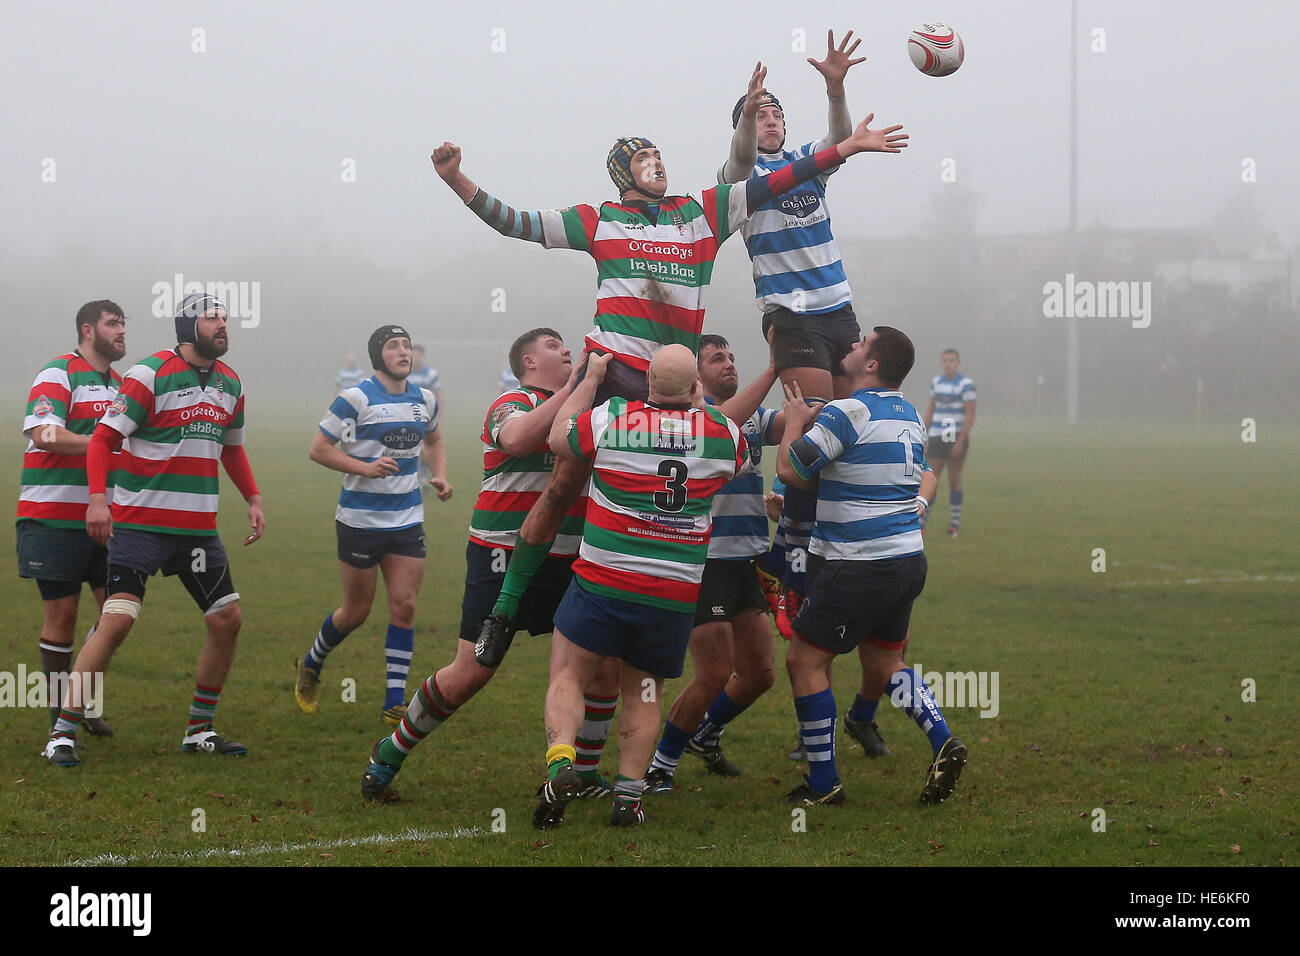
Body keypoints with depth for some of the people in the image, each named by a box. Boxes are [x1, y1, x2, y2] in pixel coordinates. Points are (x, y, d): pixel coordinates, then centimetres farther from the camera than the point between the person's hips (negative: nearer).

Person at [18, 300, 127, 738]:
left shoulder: (119, 383, 17)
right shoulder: (58, 374, -8)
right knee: (62, 613, -3)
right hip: (54, 517, -7)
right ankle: (58, 709, 9)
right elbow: (44, 434, -23)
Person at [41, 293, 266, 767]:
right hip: (140, 523, -7)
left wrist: (254, 500, 18)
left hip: (199, 527, 7)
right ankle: (62, 735, -11)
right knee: (117, 620, -16)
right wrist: (97, 497, -24)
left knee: (227, 621, 5)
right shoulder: (151, 374, -11)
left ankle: (200, 730, 21)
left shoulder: (230, 383, 11)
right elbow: (103, 438, -12)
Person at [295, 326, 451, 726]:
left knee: (404, 607, -4)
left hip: (408, 521, 4)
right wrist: (366, 467, -20)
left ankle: (394, 704, 1)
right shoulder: (356, 400, -11)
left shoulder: (425, 400, 7)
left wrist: (440, 476, 8)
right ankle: (311, 665, 34)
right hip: (360, 522, -4)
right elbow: (319, 449, -9)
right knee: (356, 612, 5)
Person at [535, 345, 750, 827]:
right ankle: (628, 796, 8)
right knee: (643, 693, 15)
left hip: (604, 583, -2)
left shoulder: (610, 418, -9)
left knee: (567, 676, 7)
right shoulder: (720, 431, -2)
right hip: (677, 594, 2)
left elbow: (558, 437, 11)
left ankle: (560, 761, -16)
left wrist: (590, 379, 20)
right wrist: (701, 405, 29)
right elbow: (741, 457, 23)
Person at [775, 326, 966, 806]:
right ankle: (943, 743, 2)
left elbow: (789, 469, -14)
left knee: (805, 661, 1)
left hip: (859, 566, -9)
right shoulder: (909, 415, 10)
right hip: (908, 558, 9)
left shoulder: (847, 413, -16)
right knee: (884, 665, 20)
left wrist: (795, 420, 1)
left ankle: (823, 783, 2)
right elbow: (926, 473, 27)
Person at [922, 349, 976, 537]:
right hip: (936, 438, 4)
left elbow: (970, 415, -11)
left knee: (954, 482, 2)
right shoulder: (936, 382, 11)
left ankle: (955, 525, 12)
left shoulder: (966, 385, -7)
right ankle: (920, 524, -3)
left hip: (957, 438, -4)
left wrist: (960, 442, -16)